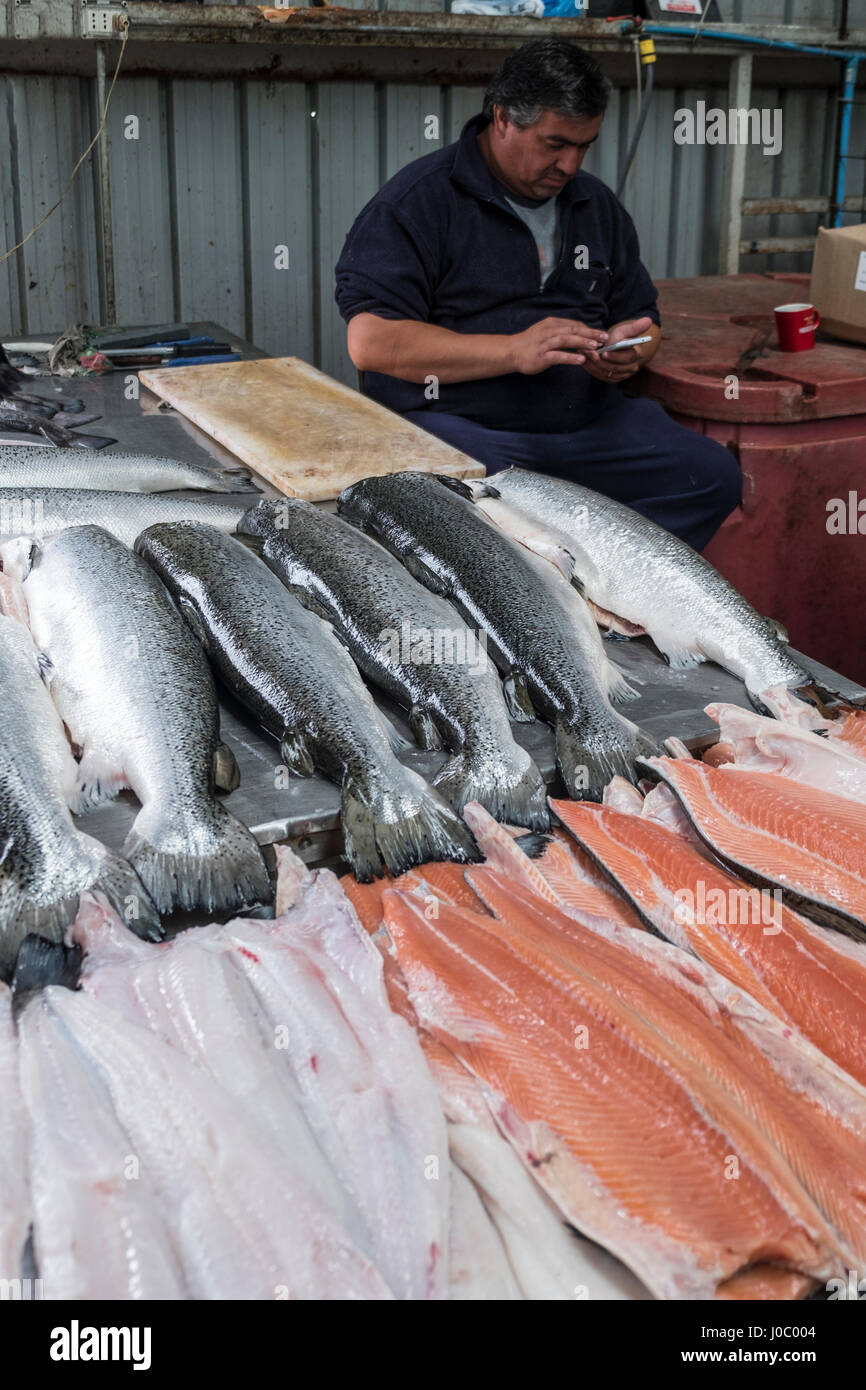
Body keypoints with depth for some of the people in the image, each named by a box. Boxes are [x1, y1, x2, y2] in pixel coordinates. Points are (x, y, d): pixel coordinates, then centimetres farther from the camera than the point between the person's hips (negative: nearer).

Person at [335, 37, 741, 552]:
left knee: (713, 473, -14)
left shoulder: (597, 204, 18)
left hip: (585, 418, 6)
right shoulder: (419, 200, -3)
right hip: (455, 423, -6)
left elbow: (644, 319, 27)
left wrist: (627, 353, -1)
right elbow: (370, 340, -14)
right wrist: (514, 351, -20)